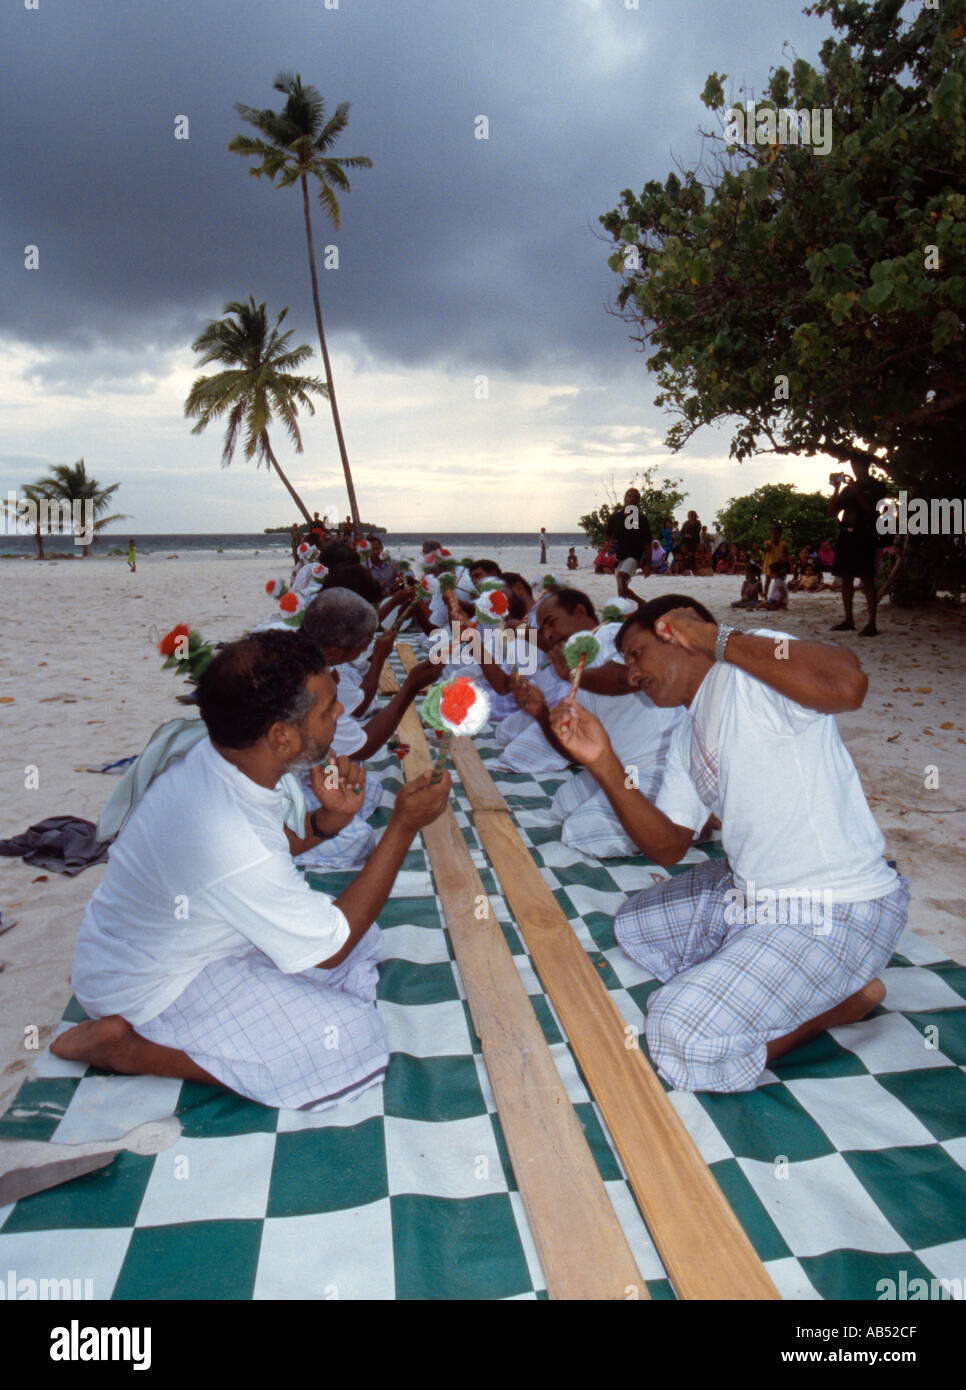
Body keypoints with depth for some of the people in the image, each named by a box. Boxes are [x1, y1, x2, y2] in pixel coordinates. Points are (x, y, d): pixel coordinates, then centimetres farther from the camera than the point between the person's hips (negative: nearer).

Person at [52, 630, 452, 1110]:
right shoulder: (235, 849, -38)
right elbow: (330, 948, -21)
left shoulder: (209, 757, -13)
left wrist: (327, 818, -14)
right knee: (352, 1040, -16)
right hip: (148, 992, -8)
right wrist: (403, 827, -21)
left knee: (362, 939, 10)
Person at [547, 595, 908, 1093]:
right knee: (634, 925, 23)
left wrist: (715, 638, -26)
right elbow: (668, 847, 9)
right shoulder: (687, 737, 13)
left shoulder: (751, 667, -15)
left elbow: (847, 684, -37)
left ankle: (842, 1000, 3)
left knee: (682, 1039, -22)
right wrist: (603, 762, -3)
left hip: (834, 914, -10)